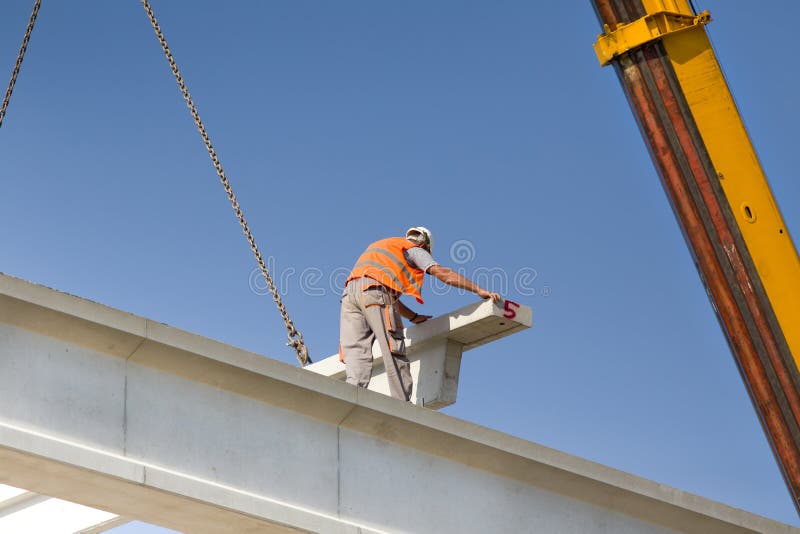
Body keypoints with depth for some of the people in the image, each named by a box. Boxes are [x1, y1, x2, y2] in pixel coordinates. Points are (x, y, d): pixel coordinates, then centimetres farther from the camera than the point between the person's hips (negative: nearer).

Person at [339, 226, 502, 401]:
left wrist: (414, 317, 39)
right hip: (374, 290, -7)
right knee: (394, 354, -8)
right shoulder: (415, 250, 20)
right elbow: (443, 273, 6)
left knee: (357, 354, -3)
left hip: (350, 290, 7)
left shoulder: (383, 245, 41)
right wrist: (480, 290, 7)